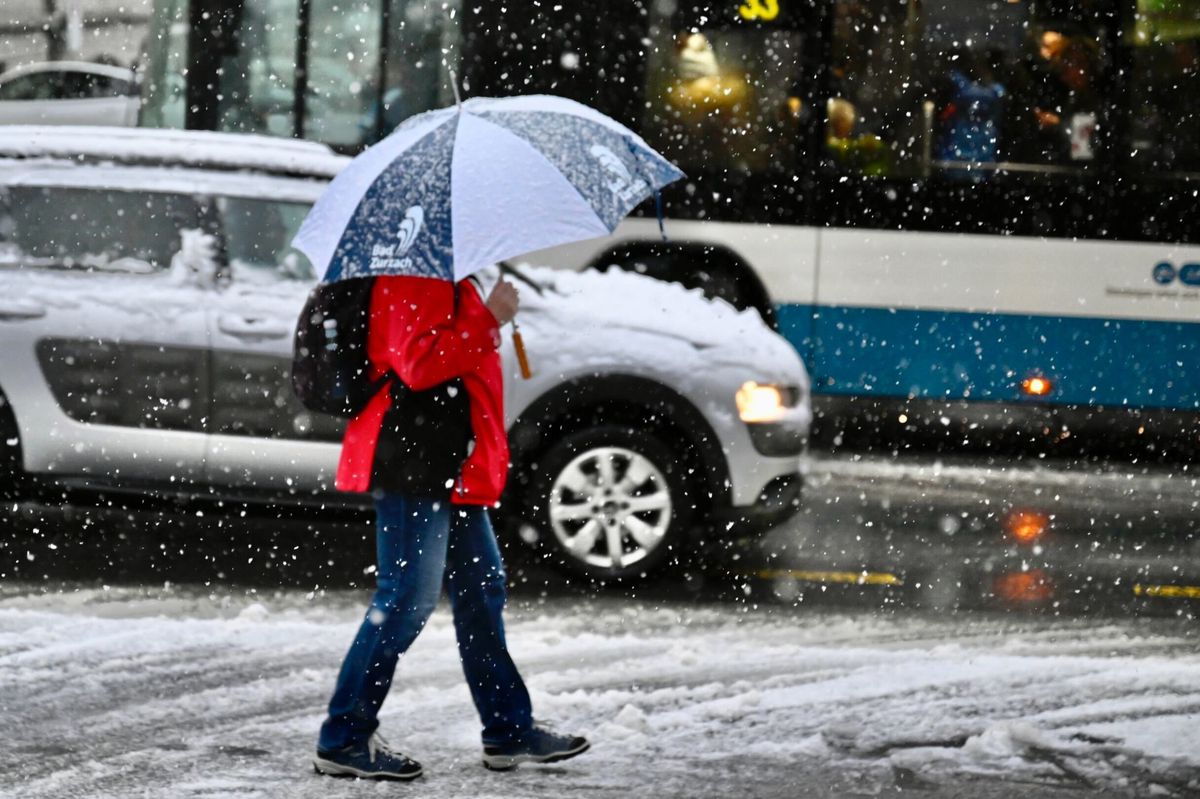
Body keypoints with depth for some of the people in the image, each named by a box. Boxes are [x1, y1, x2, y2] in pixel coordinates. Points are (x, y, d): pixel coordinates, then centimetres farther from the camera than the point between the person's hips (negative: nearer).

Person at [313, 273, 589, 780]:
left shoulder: (445, 277, 18)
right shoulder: (413, 279, -15)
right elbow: (420, 364, -26)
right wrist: (488, 320, -21)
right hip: (415, 469, -11)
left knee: (482, 591, 14)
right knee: (407, 600, -9)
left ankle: (509, 730, 21)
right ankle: (343, 739, -2)